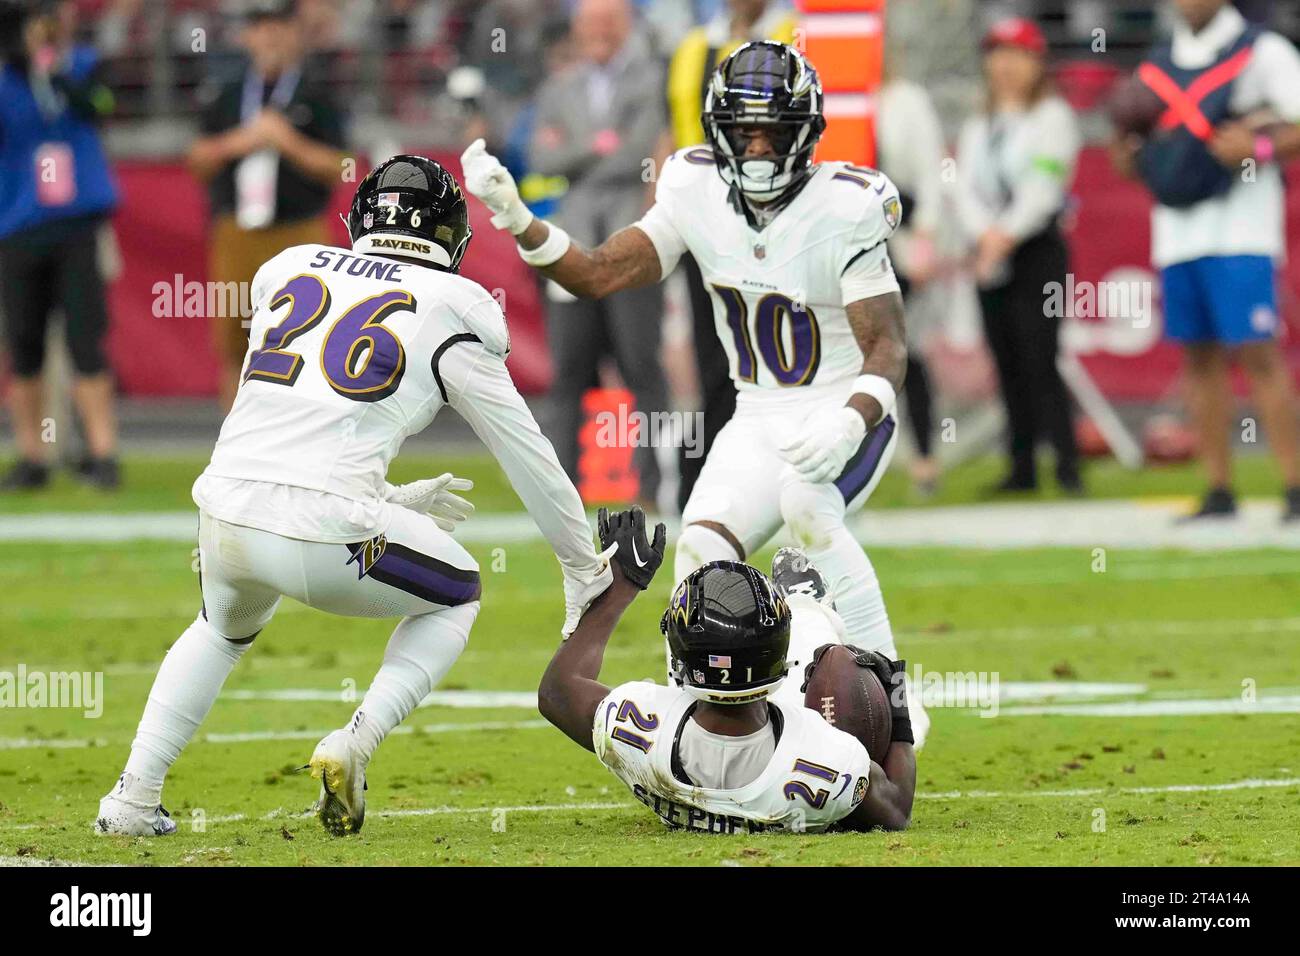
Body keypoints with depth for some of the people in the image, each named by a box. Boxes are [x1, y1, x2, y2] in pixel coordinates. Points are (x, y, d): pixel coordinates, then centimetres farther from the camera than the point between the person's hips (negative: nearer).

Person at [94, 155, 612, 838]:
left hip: (227, 507, 4)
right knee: (454, 597, 26)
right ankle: (355, 744, 4)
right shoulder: (450, 313, 8)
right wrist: (582, 567, 30)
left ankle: (134, 797, 23)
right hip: (322, 533, -4)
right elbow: (525, 454, 16)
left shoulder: (291, 271, 20)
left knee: (224, 628, 38)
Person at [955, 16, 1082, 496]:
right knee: (1007, 364, 5)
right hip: (989, 255, 6)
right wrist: (986, 234, -12)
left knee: (1039, 360, -13)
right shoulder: (977, 127, 18)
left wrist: (1008, 234, -17)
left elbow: (1045, 187, -10)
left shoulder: (1052, 116, 0)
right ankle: (1022, 466, 8)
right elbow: (966, 188, 6)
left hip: (1038, 248, -6)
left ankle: (1067, 464, -14)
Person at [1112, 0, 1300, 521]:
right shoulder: (1157, 65, 16)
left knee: (1258, 353, -11)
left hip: (1240, 228, -6)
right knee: (1200, 359, 6)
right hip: (1175, 233, 6)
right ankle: (1219, 492, 10)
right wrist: (1130, 157, 2)